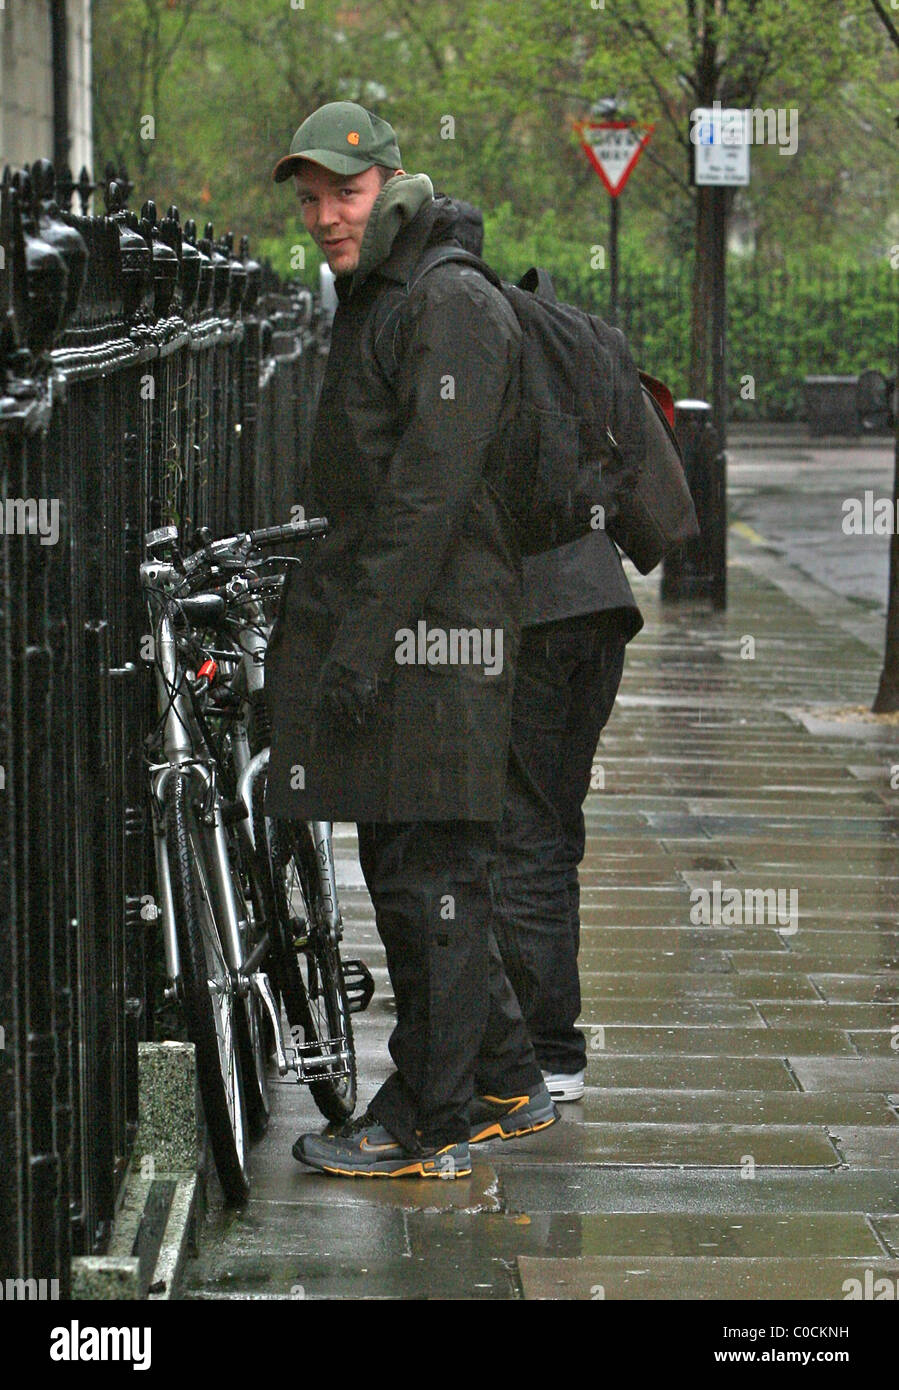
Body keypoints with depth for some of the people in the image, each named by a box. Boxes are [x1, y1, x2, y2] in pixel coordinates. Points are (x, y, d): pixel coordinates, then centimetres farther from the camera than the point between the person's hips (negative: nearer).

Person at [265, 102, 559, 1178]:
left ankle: (426, 1127, 1)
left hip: (427, 634, -10)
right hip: (377, 633, 10)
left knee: (428, 876, -5)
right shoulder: (371, 310, 19)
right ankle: (507, 1088, 22)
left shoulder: (450, 303, -12)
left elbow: (429, 487, -20)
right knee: (401, 874, 13)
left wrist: (361, 643, -23)